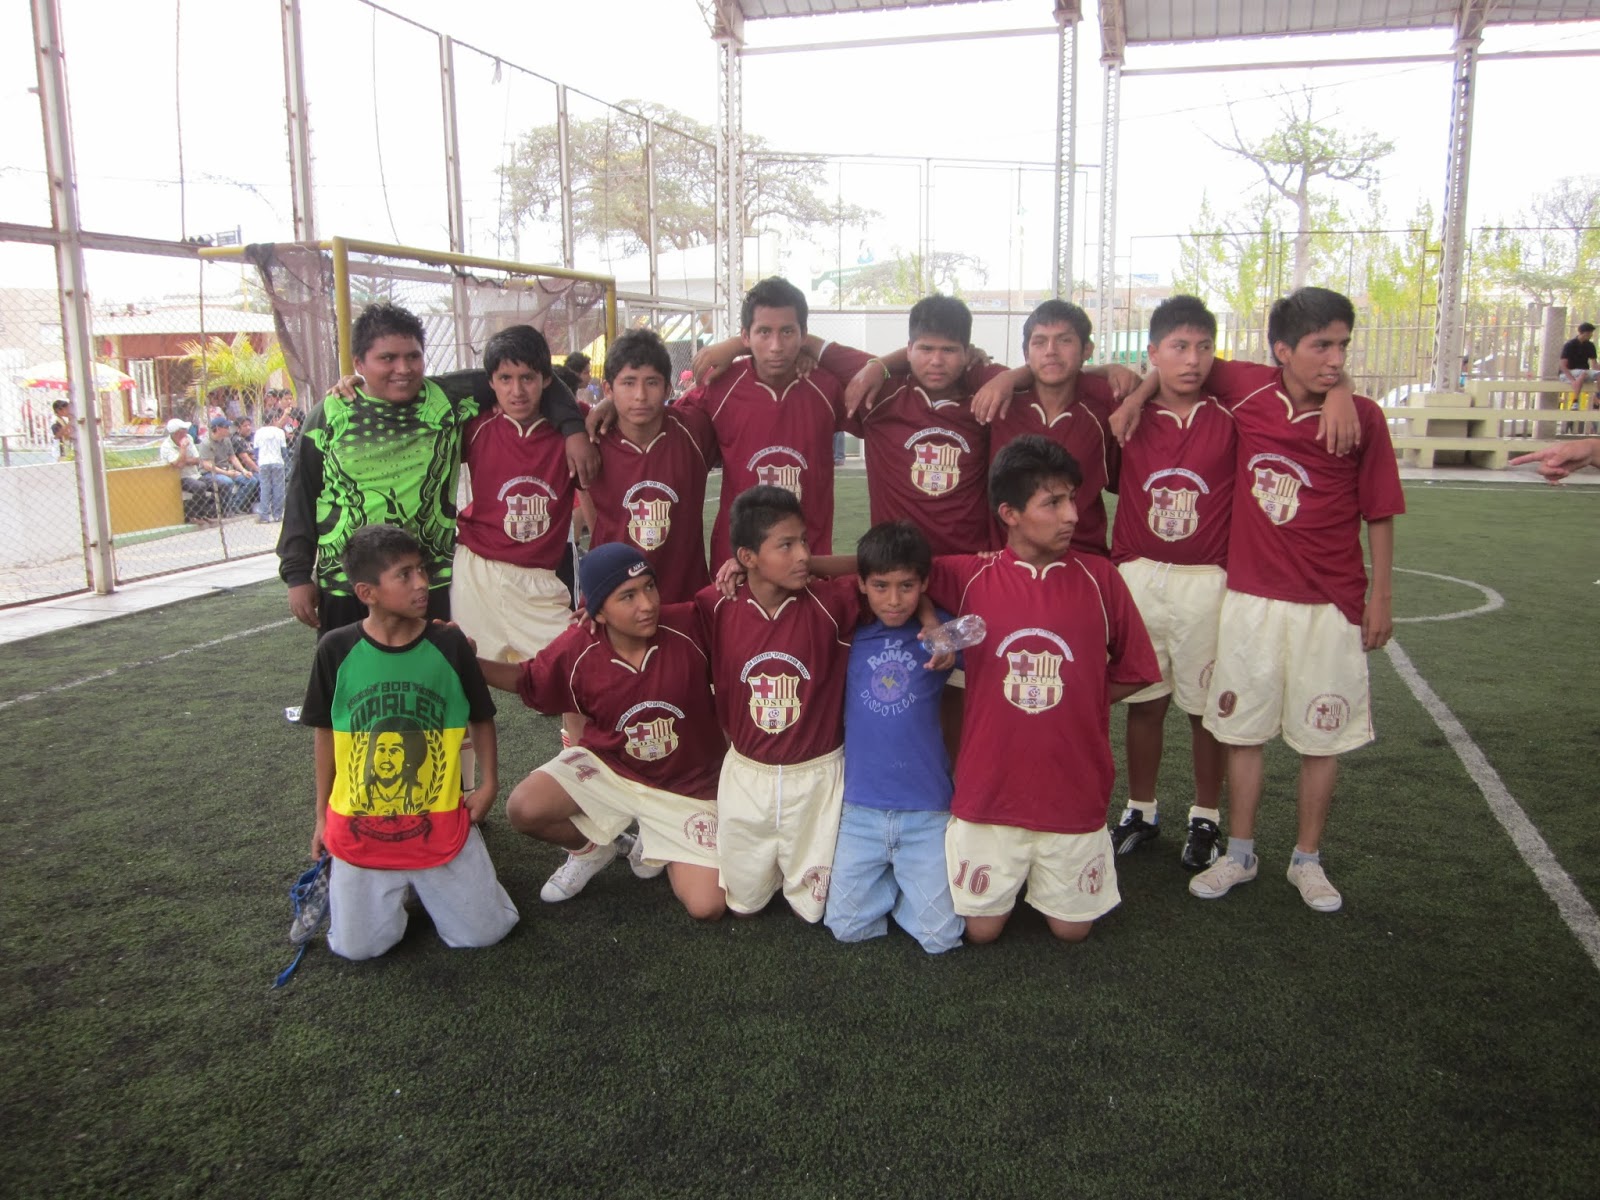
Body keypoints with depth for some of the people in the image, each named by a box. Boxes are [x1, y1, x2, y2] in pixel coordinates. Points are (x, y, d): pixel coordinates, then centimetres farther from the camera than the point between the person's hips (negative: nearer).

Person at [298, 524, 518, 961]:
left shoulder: (449, 644, -8)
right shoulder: (336, 649, -7)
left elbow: (481, 718, 7)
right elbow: (325, 732, 5)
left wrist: (488, 783, -3)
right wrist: (322, 816, 9)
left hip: (438, 824, 0)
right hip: (359, 826, 0)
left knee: (484, 933, -2)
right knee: (358, 947, -4)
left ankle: (423, 885, 26)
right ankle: (395, 888, 26)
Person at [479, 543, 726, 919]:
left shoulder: (690, 626, -25)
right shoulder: (575, 651, -18)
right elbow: (527, 681, 3)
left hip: (685, 787, -1)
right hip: (606, 767, 2)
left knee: (706, 907, -11)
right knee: (524, 809, -22)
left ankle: (653, 850, 24)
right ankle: (591, 848, 13)